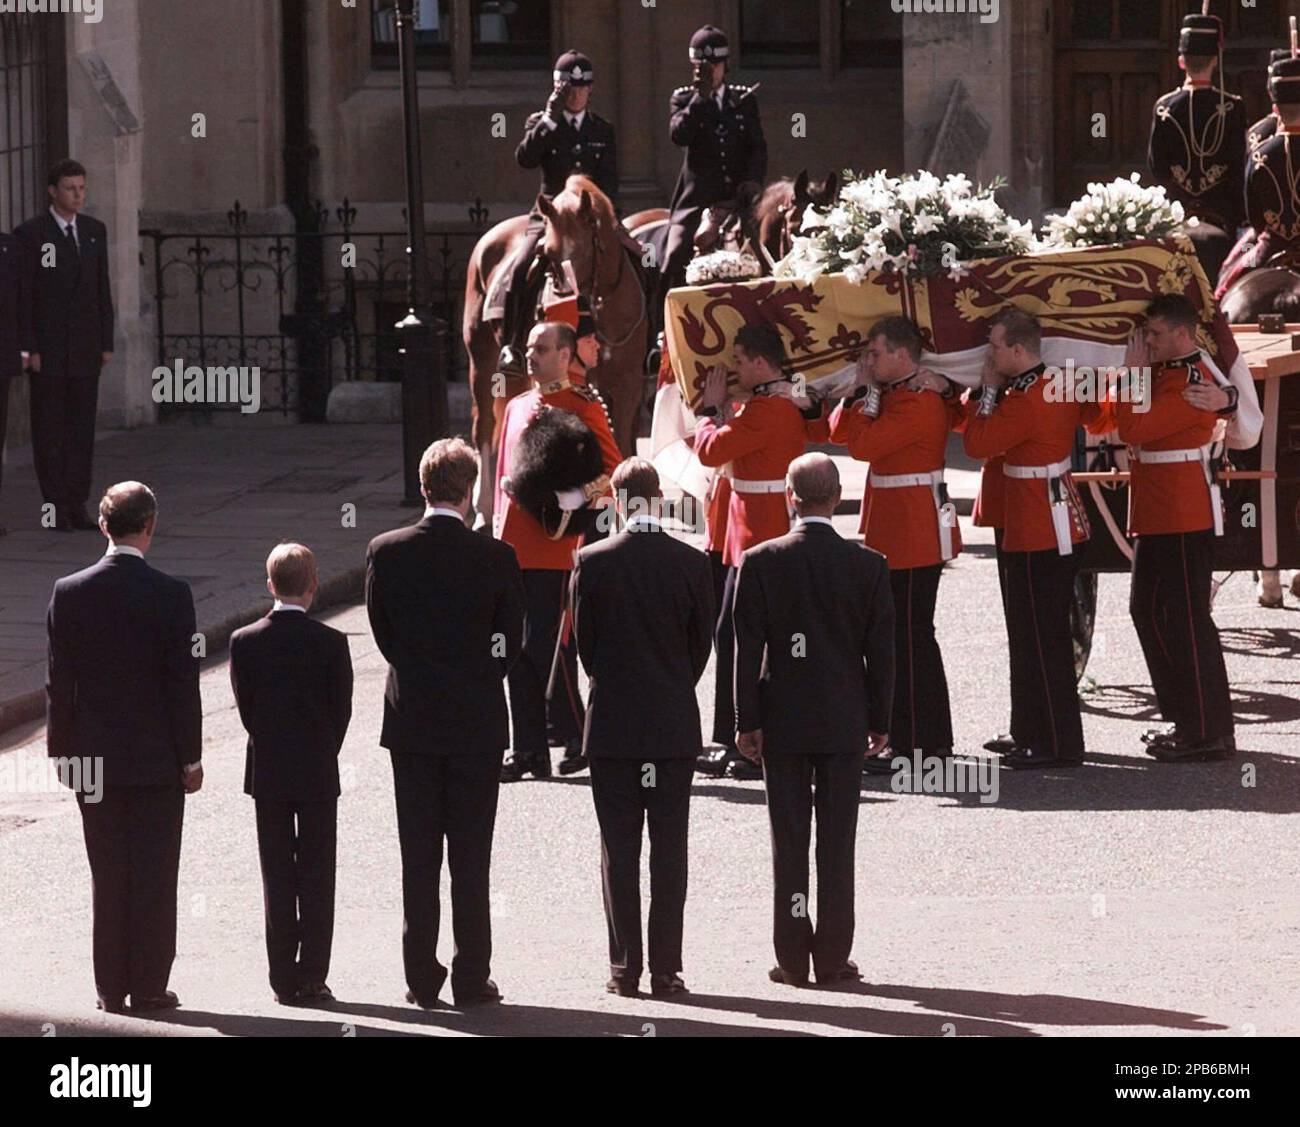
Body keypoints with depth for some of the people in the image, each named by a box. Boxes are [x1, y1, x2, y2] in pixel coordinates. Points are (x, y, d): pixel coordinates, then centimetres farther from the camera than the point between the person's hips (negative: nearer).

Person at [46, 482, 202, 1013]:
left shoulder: (69, 594, -5)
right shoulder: (170, 595, -11)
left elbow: (59, 680, -1)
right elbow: (183, 682, -9)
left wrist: (62, 749, 9)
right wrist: (191, 757, -1)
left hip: (95, 756, 2)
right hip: (157, 757, -2)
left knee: (107, 875, 9)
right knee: (154, 874, 5)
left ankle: (111, 989, 11)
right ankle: (148, 985, 6)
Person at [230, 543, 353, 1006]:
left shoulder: (244, 642, -6)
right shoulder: (331, 643, -11)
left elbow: (246, 708, 0)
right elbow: (341, 711, -5)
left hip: (267, 774, 2)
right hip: (318, 775, -2)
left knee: (277, 879, 7)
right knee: (317, 877, 5)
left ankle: (284, 981, 7)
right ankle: (311, 978, 4)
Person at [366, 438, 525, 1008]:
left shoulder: (386, 552, -6)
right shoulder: (496, 557, -10)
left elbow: (384, 635, 3)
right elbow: (511, 644, -1)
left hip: (411, 722, 1)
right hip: (476, 723, -1)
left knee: (418, 858, 7)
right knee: (471, 858, 4)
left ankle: (421, 978, 8)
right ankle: (471, 978, 6)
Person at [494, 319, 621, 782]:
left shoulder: (583, 408, -4)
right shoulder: (518, 407, 16)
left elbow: (611, 470, -5)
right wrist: (500, 526, 15)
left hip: (555, 548, -7)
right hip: (513, 547, 7)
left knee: (546, 645, -8)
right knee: (518, 648, 6)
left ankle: (577, 739, 7)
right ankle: (528, 751, 10)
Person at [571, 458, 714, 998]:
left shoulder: (592, 562, -7)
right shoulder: (692, 564, -5)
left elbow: (583, 643, 0)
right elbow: (702, 644, 3)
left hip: (611, 725, -1)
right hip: (675, 729, 1)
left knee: (619, 851, 5)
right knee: (669, 849, 5)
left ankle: (624, 969, 4)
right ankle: (666, 969, 3)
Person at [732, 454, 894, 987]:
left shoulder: (761, 562, -7)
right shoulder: (868, 565, -4)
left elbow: (748, 647, -6)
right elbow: (880, 650, -1)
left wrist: (748, 721, 0)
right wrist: (879, 721, 9)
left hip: (782, 722, 0)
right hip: (844, 722, 0)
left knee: (789, 841, 4)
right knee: (838, 842, 5)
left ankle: (792, 959, 5)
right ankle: (833, 957, 6)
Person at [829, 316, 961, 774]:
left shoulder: (920, 404, -19)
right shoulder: (893, 396, 13)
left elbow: (863, 444, -24)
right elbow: (840, 432, 14)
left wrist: (867, 394, -12)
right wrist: (861, 391, 2)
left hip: (913, 539, -11)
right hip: (898, 538, 11)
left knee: (909, 638, -7)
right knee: (912, 637, 15)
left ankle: (912, 745, -4)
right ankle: (932, 739, 22)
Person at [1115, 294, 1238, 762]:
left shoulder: (1192, 386, -19)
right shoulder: (1165, 372, 12)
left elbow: (1134, 430, -25)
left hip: (1184, 522, -10)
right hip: (1157, 518, 10)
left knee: (1186, 619, -7)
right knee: (1148, 610, 15)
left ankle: (1209, 732, -2)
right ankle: (1182, 718, 24)